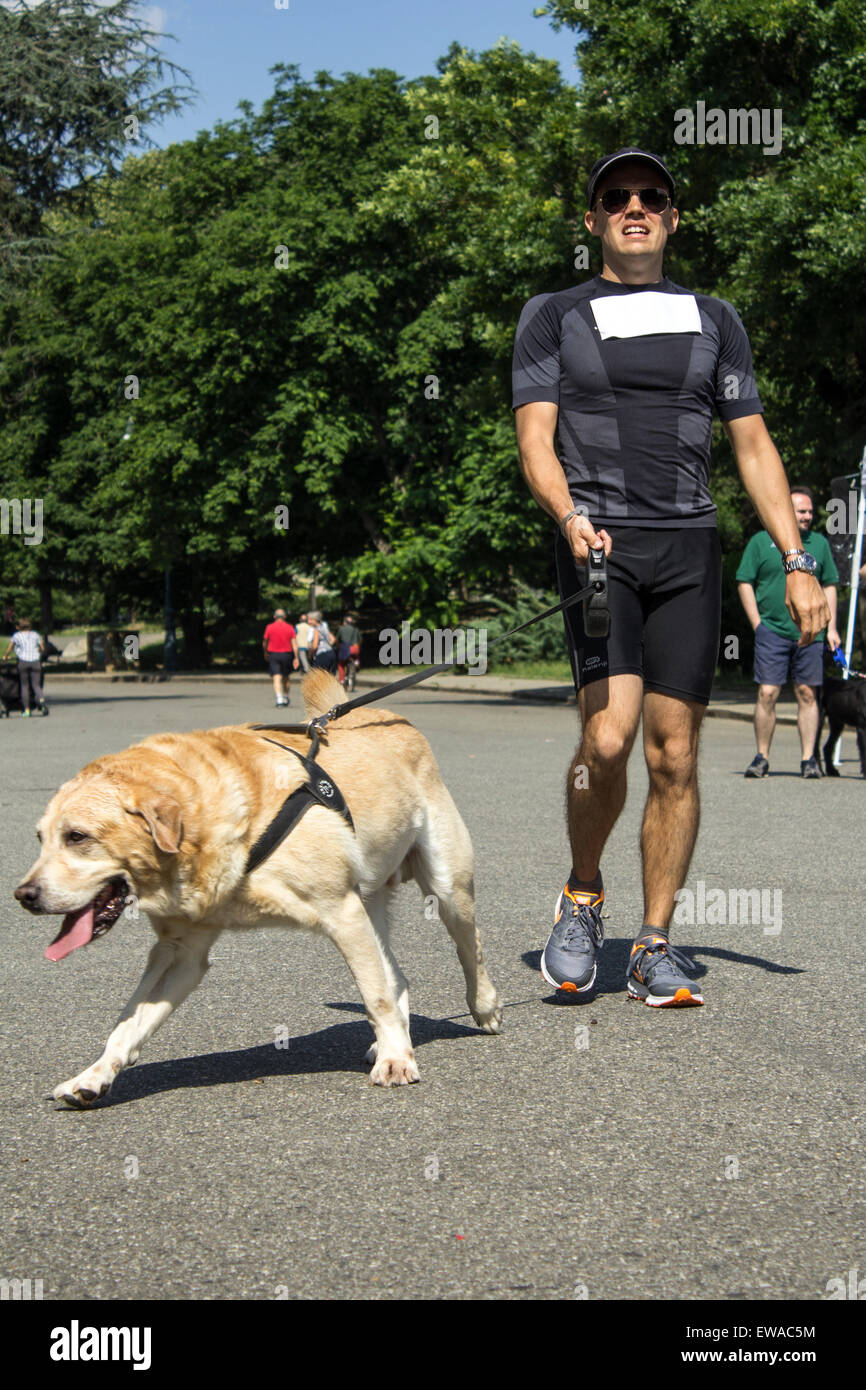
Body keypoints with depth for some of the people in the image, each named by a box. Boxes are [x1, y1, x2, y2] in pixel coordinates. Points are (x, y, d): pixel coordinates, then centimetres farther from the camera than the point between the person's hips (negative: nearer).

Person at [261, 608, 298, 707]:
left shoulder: (269, 627, -2)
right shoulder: (289, 627, 0)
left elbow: (264, 643, 7)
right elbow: (294, 644, -4)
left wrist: (265, 653, 25)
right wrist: (296, 658, -2)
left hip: (273, 654, -1)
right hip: (286, 654, 1)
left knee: (277, 678, -7)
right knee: (286, 677, 20)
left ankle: (279, 699, -22)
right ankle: (285, 697, 27)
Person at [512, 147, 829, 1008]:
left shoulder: (713, 319, 20)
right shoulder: (554, 316, 13)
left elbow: (754, 447, 17)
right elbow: (534, 439, 2)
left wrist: (797, 561, 7)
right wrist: (568, 515, -20)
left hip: (690, 550, 3)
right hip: (599, 547, -2)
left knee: (674, 756, -2)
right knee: (608, 735, -20)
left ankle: (654, 947, 9)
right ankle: (581, 900, 5)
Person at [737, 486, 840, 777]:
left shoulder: (819, 543, 13)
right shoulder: (761, 542, 5)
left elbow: (829, 586, 17)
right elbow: (744, 582, 5)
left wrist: (831, 628, 9)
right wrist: (757, 624, -3)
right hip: (772, 631, -2)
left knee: (808, 695, 2)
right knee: (767, 693, -7)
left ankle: (808, 758, 8)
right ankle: (762, 757, 4)